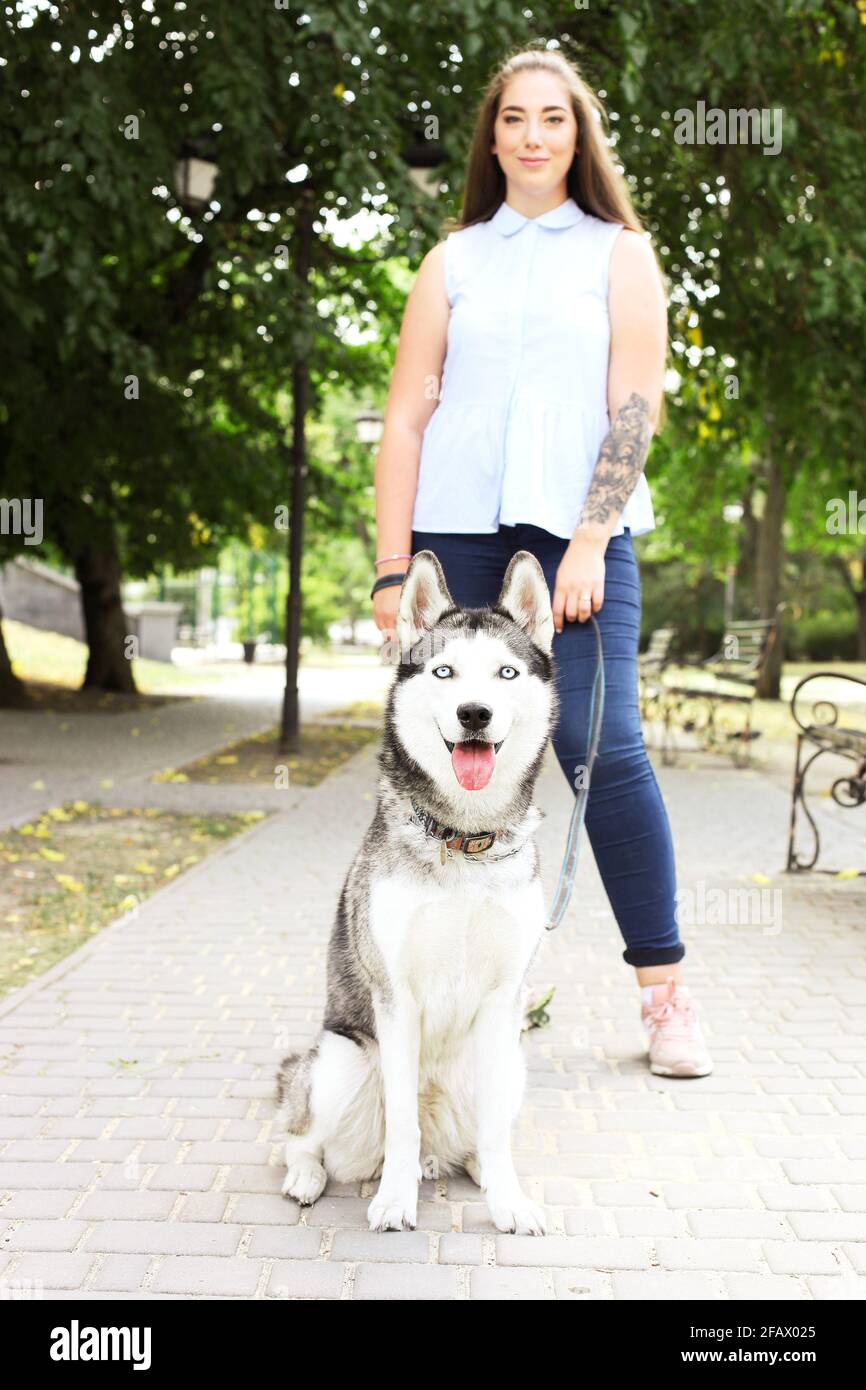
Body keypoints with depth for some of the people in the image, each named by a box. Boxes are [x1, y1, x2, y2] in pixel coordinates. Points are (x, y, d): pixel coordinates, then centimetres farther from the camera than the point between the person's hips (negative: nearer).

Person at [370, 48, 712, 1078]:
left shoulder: (619, 253, 13)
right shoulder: (453, 261, 17)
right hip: (458, 527, 2)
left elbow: (636, 407, 2)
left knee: (601, 748, -11)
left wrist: (588, 544, -10)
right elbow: (405, 418, 11)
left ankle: (666, 994, -2)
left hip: (577, 527, -2)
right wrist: (392, 567, 3)